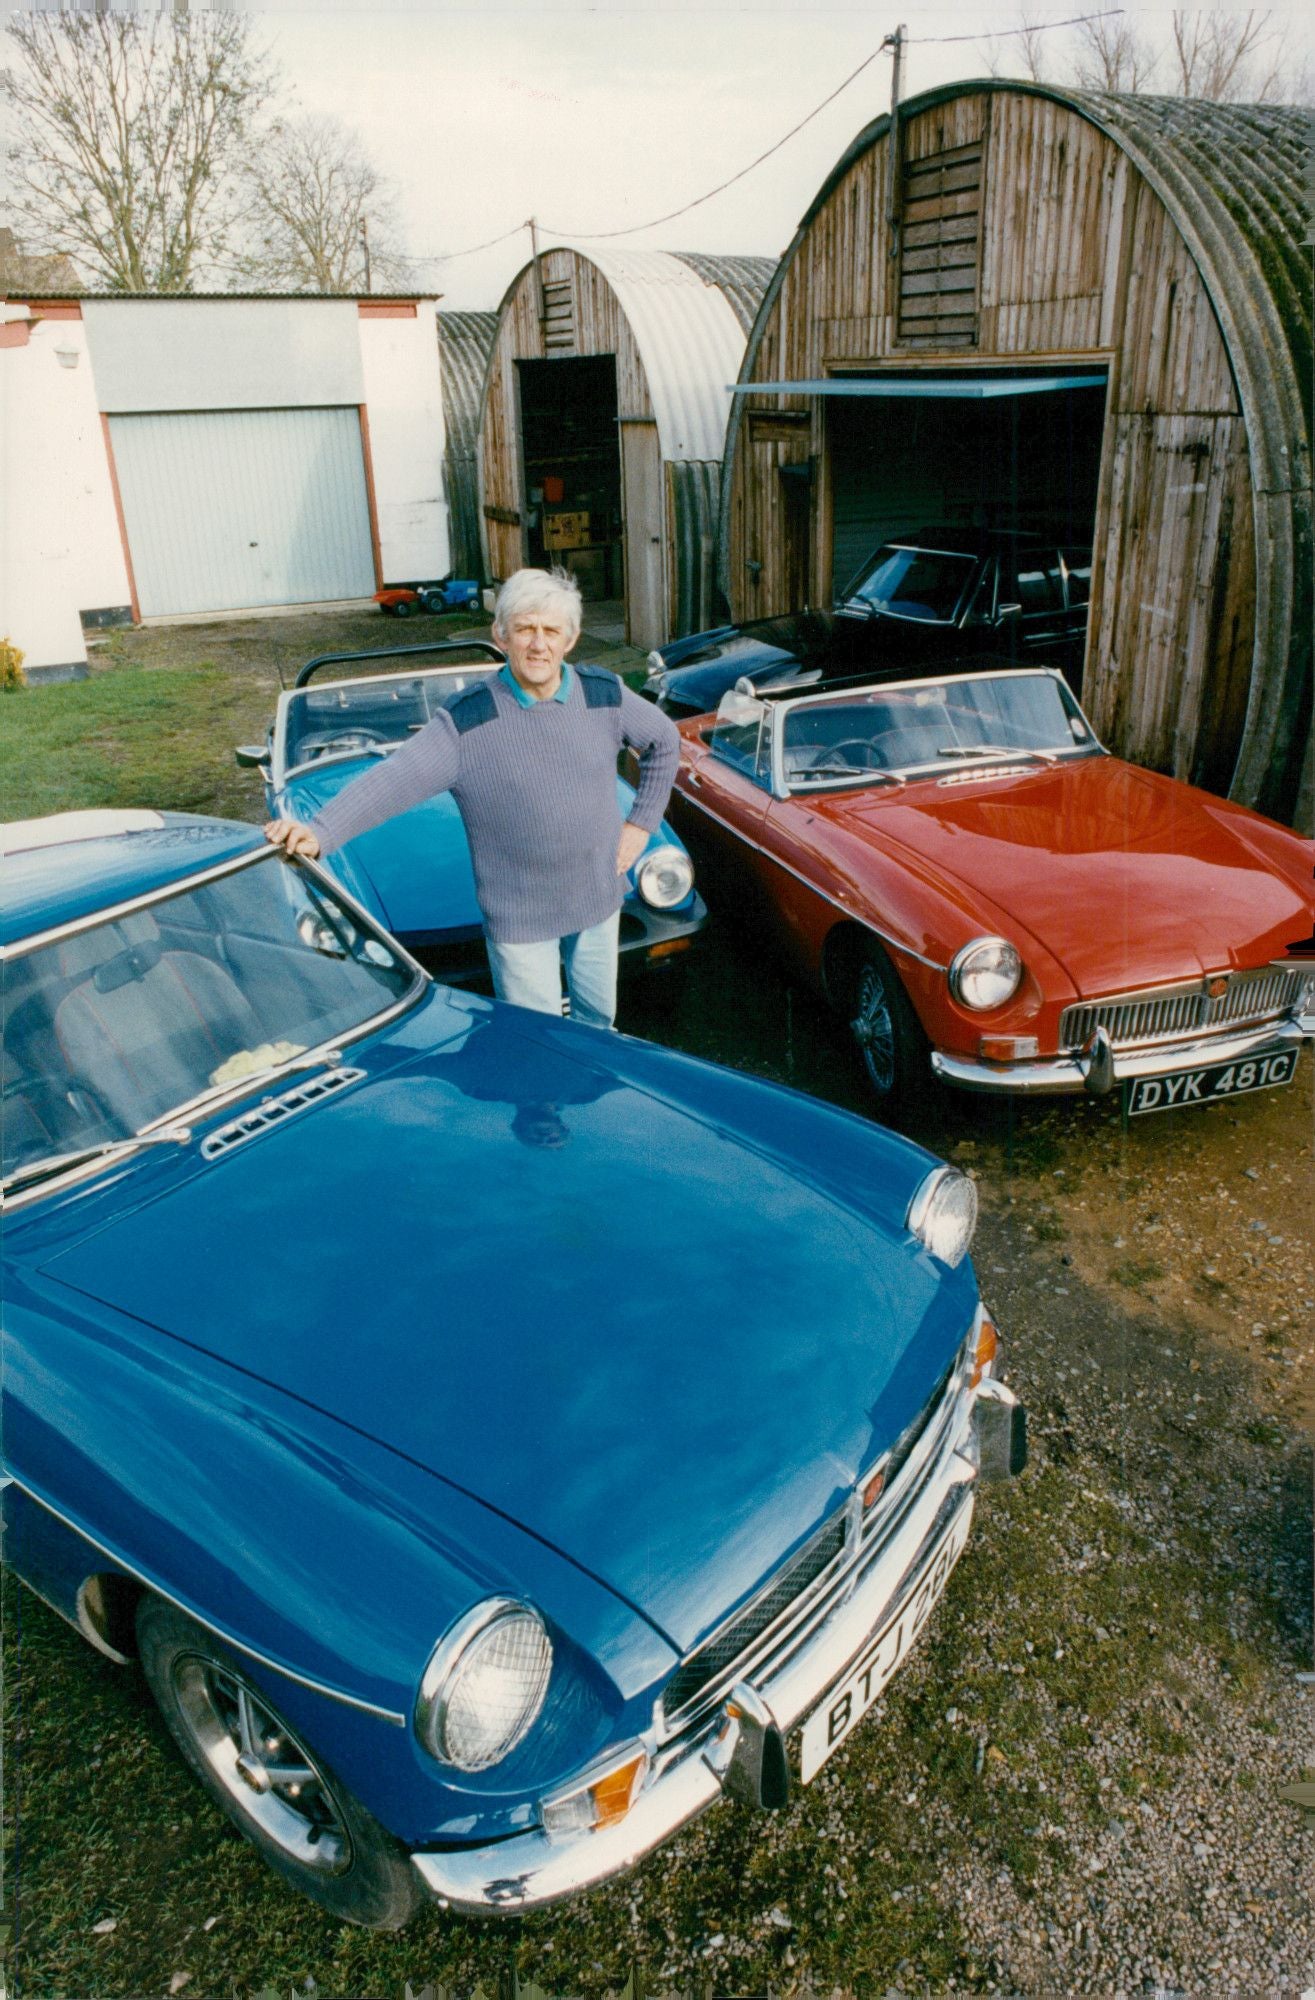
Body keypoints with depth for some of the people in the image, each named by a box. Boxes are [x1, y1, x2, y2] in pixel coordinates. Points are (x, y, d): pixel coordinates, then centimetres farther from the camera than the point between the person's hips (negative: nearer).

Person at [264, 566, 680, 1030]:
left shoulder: (605, 695, -6)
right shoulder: (467, 721, -19)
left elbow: (665, 740, 11)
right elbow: (392, 781, -27)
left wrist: (642, 823, 5)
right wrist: (320, 832, -42)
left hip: (600, 896, 4)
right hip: (520, 917, -4)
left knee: (599, 1014, 23)